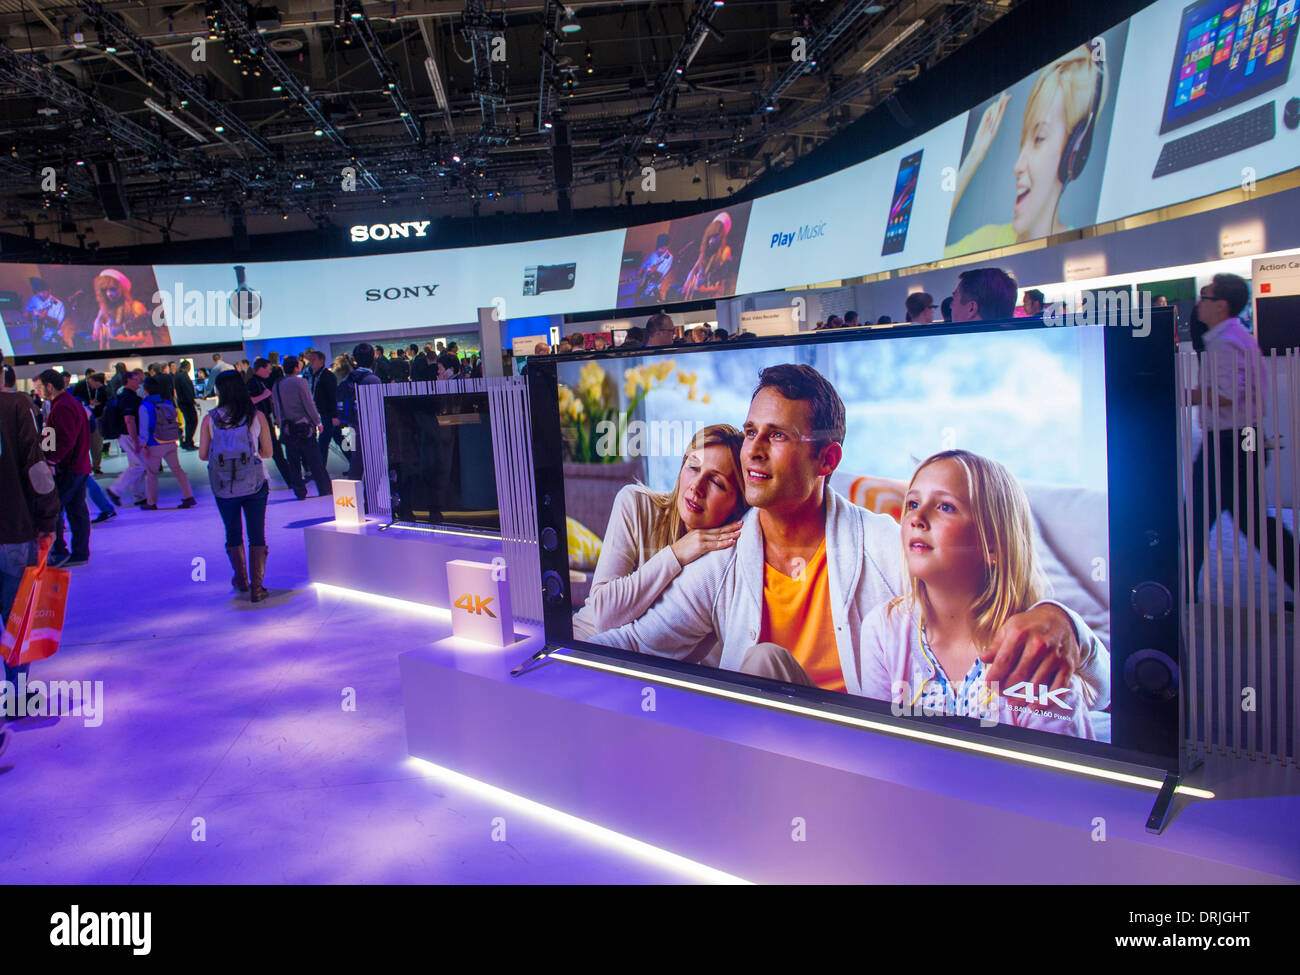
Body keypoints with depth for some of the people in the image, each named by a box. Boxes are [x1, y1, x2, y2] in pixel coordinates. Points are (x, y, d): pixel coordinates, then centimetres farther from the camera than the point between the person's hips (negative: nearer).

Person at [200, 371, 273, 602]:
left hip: (224, 486, 1)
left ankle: (241, 580, 30)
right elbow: (267, 452, 0)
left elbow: (203, 455, 1)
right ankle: (256, 587, 2)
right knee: (257, 536, 6)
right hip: (254, 484, -1)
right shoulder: (257, 416, -4)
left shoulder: (210, 419, -3)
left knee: (233, 534, 19)